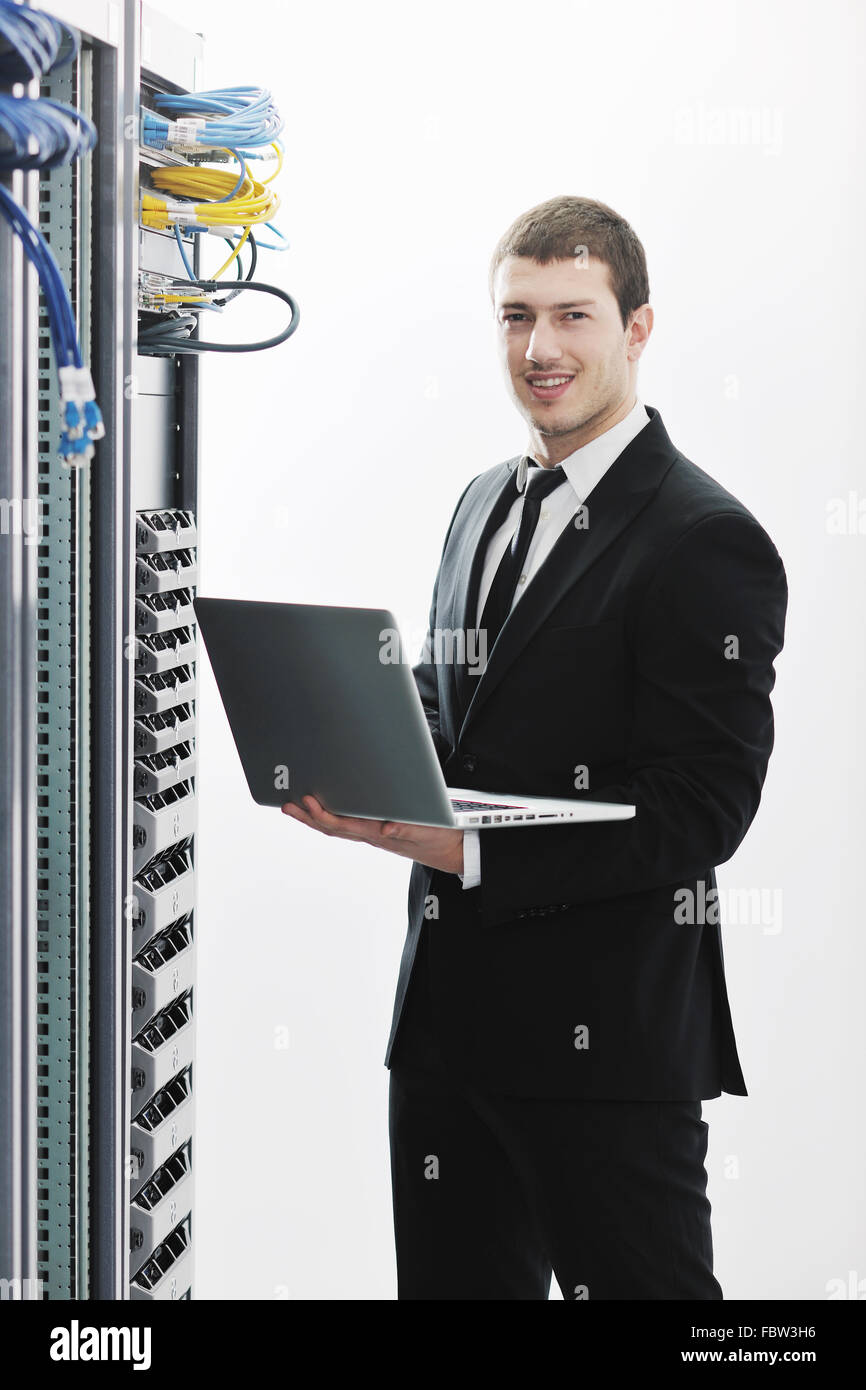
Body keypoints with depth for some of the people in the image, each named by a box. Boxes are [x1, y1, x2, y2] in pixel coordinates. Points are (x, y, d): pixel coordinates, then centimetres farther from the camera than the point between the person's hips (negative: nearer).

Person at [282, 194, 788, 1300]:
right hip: (448, 1007, 8)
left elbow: (697, 812, -18)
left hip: (604, 1040, -8)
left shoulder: (706, 543, -13)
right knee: (452, 1283, 15)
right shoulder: (486, 504, 14)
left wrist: (468, 853, -23)